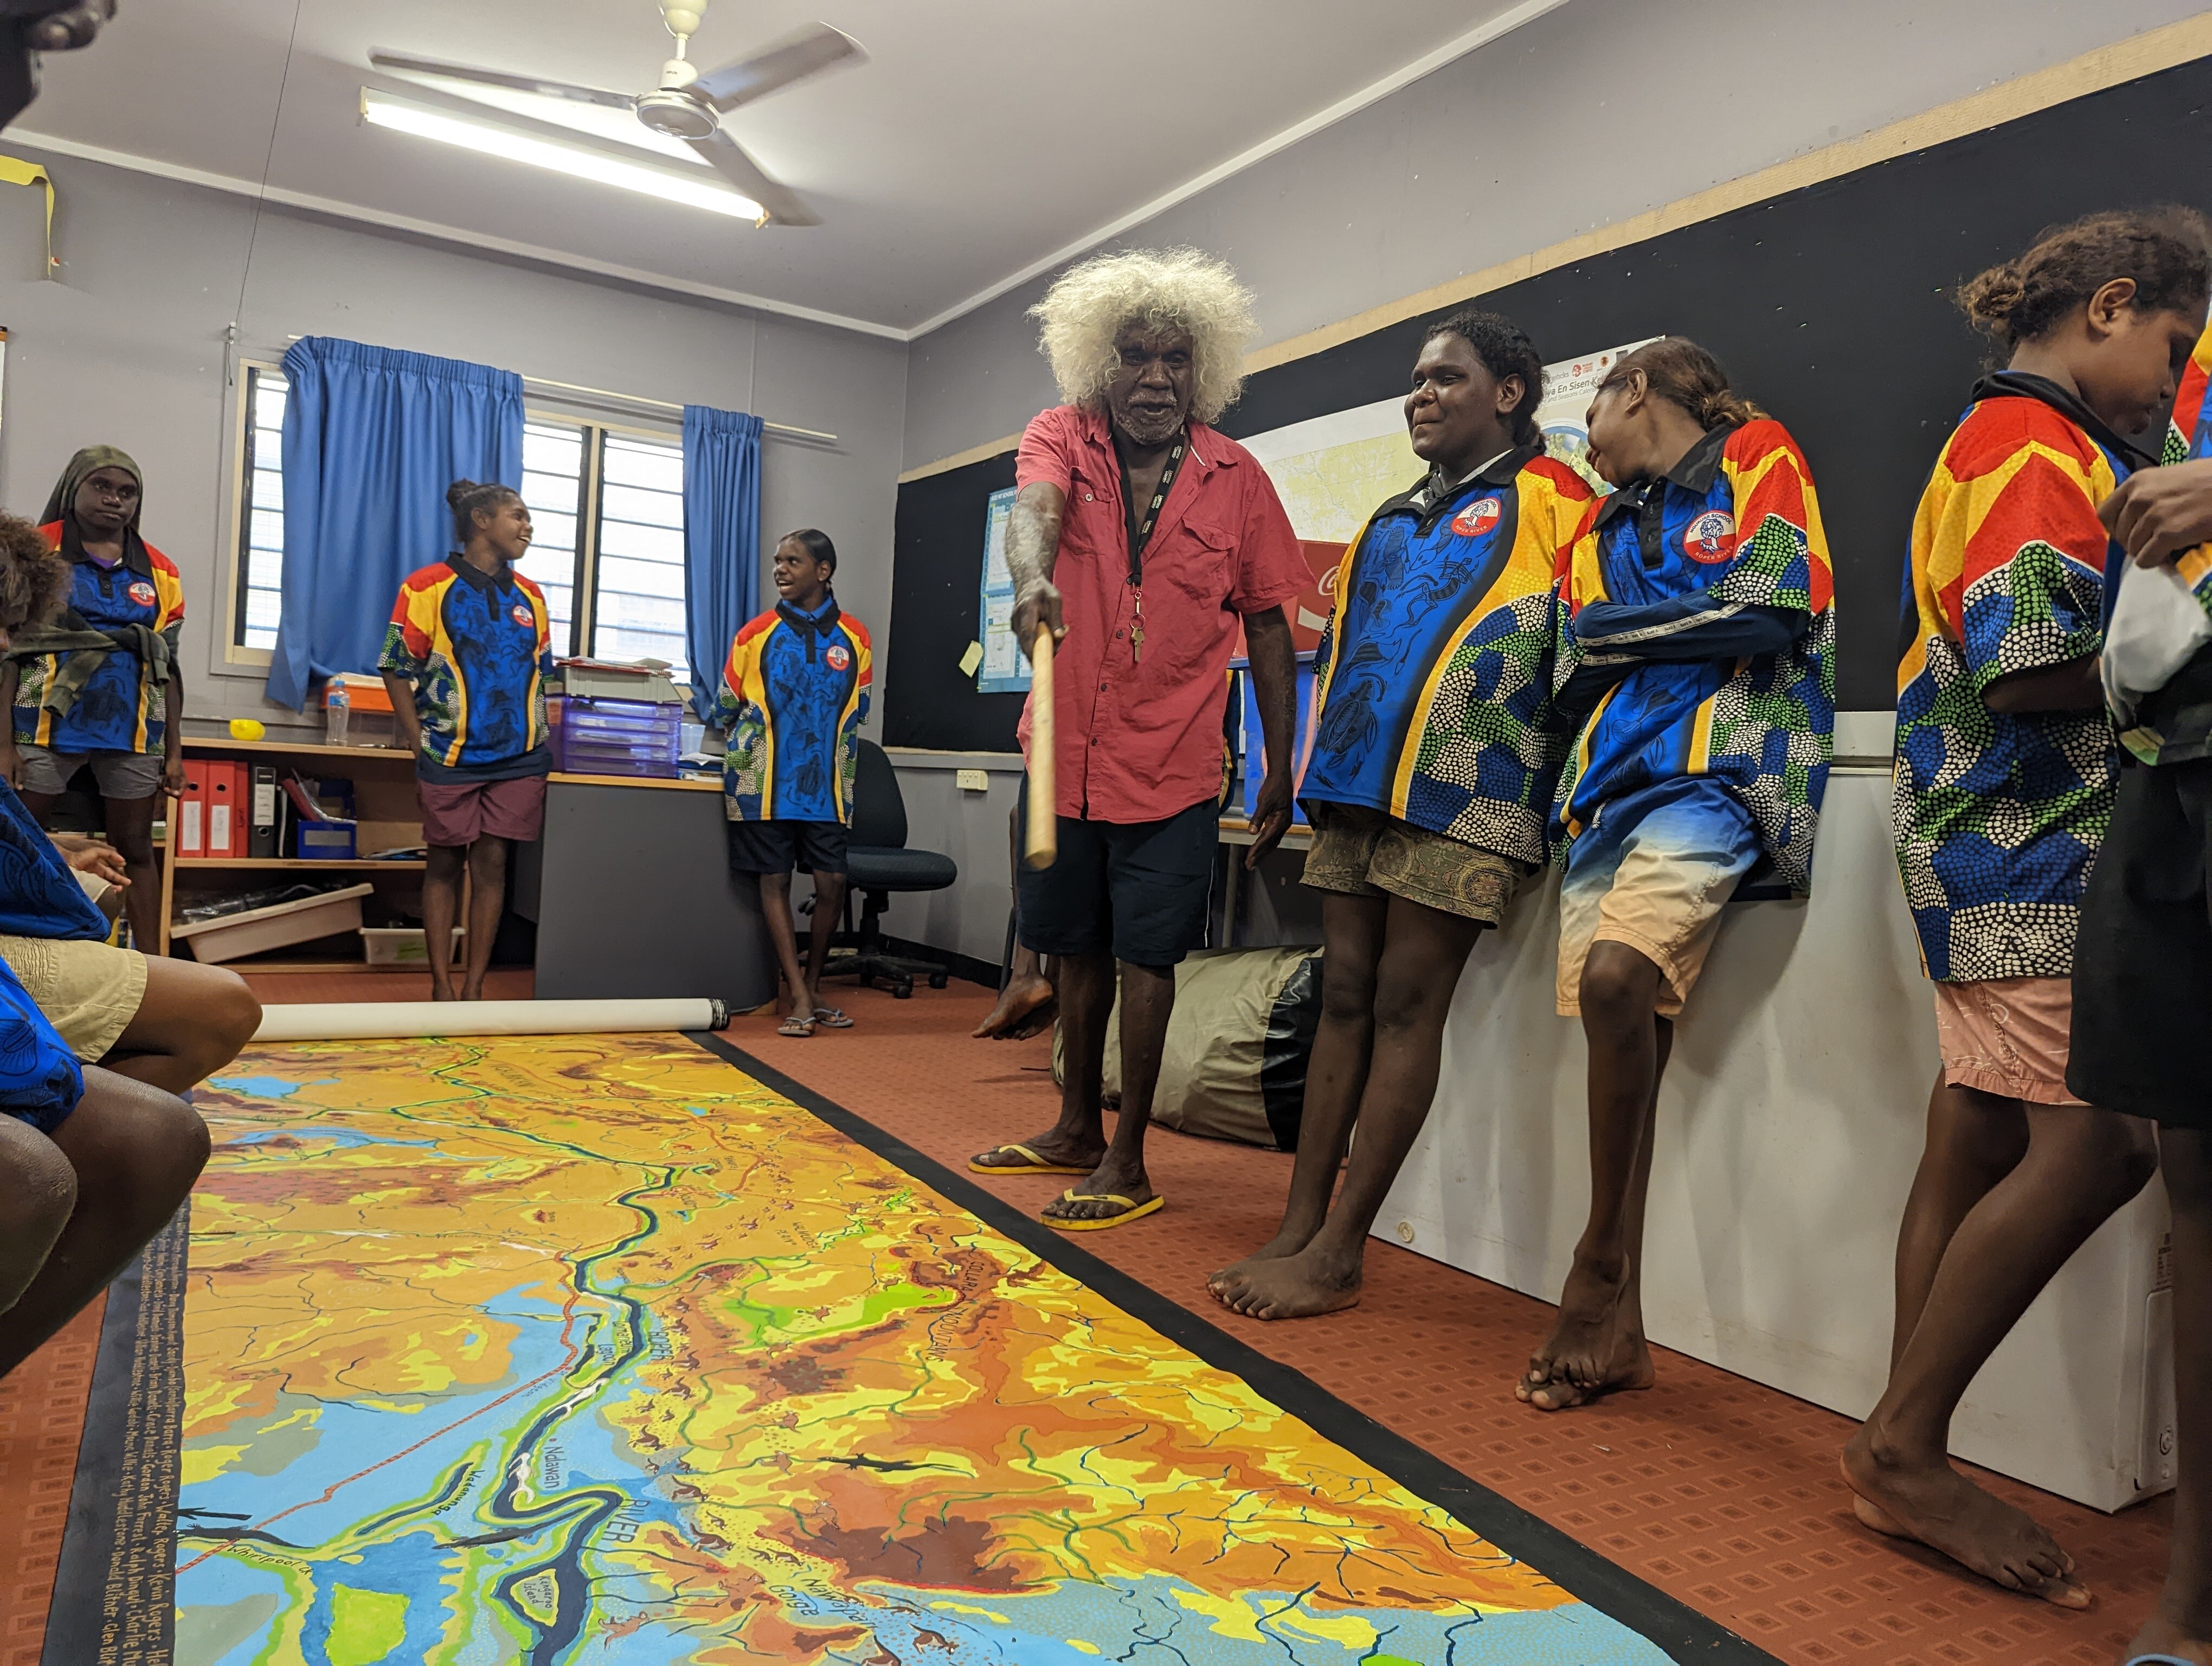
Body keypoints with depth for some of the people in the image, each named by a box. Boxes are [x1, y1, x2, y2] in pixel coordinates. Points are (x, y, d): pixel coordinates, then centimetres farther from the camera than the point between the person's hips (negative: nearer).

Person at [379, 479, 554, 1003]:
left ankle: (474, 987, 9)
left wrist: (539, 737, 8)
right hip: (451, 754, -3)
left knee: (492, 862, 3)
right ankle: (441, 985, 11)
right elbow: (396, 668, -2)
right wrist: (419, 745, -7)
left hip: (518, 757, 3)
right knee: (445, 864, 4)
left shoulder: (530, 597, 11)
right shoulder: (428, 586, -3)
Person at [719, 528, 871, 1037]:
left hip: (825, 782, 1)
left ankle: (812, 985, 18)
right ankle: (800, 998, 4)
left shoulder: (854, 637, 3)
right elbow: (729, 708, 11)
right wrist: (756, 749, 12)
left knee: (832, 883, -1)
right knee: (775, 881, -1)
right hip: (765, 781, -1)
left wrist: (826, 751, 11)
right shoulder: (756, 633, 1)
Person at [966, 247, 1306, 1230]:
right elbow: (1033, 506, -23)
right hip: (1063, 753, 3)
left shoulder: (1237, 479, -1)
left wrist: (1280, 771, 0)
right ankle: (1076, 1129, 33)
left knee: (1145, 956, -1)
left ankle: (1126, 1162, 12)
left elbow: (1268, 627, 2)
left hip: (1171, 764, -2)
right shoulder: (1062, 438, 1)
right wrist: (1032, 578, -47)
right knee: (1077, 946, 15)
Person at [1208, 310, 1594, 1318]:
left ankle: (1338, 1255, 1)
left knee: (1406, 1006, -5)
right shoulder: (1389, 521, 24)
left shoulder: (1547, 499, 4)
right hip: (1357, 785, 7)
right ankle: (1299, 1229, 11)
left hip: (1462, 791, -6)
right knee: (1345, 997, 5)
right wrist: (1319, 761, 17)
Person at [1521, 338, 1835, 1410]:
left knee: (1617, 979, -28)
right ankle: (1617, 1326, 2)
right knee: (1620, 1033, -3)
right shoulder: (1597, 531, 25)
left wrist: (1608, 634, 2)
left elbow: (1769, 614, -6)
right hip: (1607, 787, 6)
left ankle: (1599, 1265, -12)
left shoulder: (1757, 458, 9)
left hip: (1715, 771, -6)